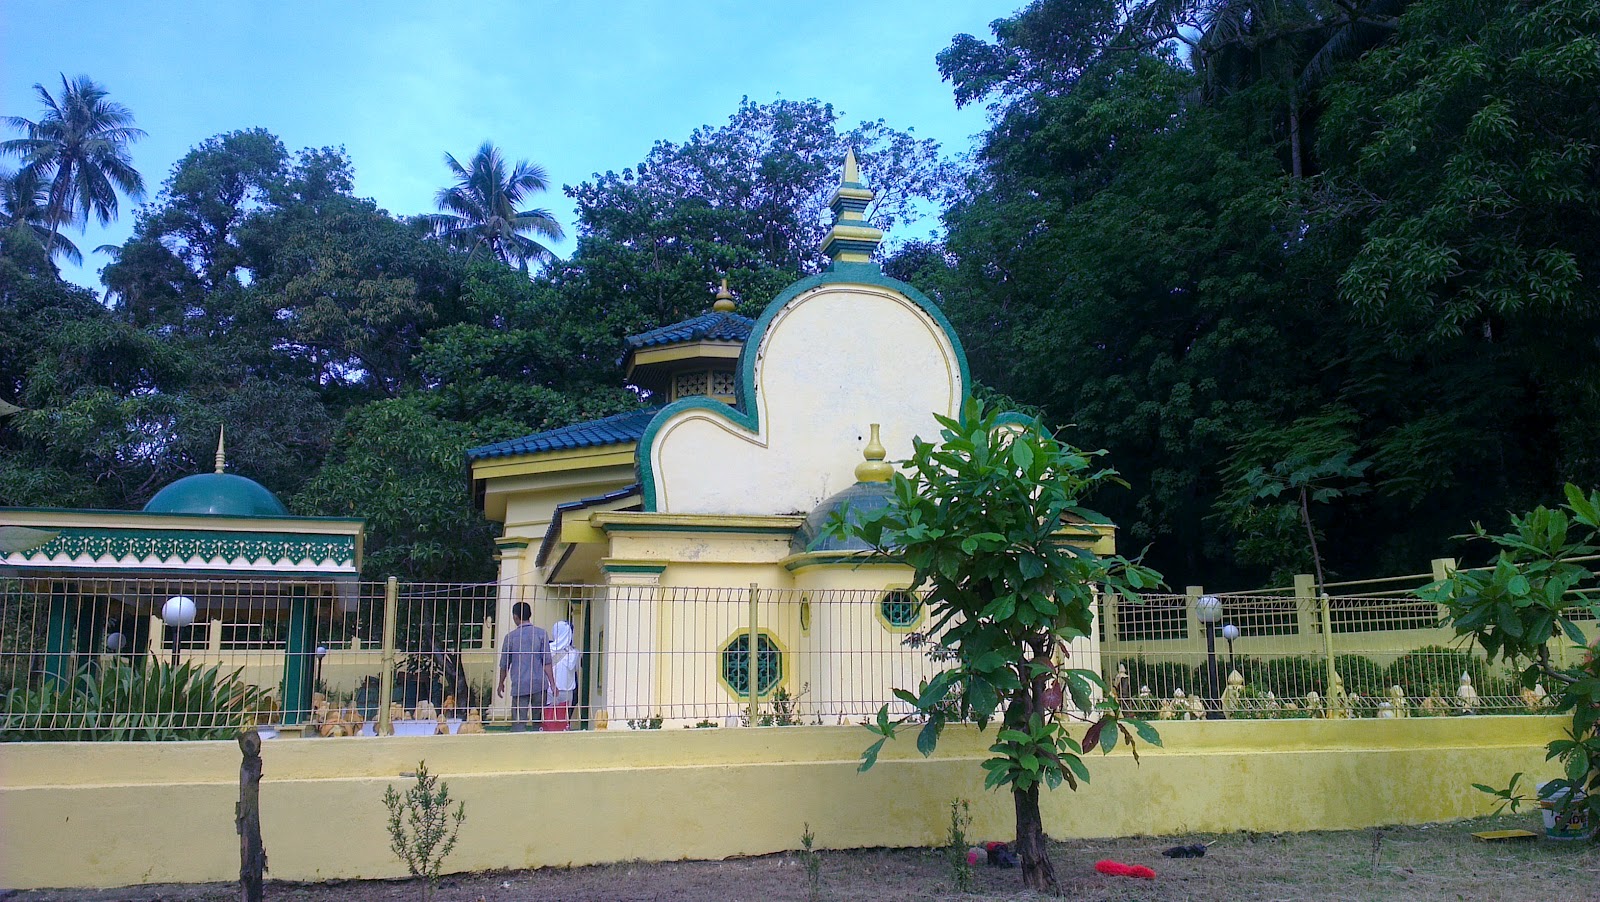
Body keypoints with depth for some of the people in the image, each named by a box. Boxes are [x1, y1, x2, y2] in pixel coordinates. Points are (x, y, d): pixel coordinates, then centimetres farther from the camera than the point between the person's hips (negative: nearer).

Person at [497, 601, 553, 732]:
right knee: (539, 723, 11)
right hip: (539, 684, 1)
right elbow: (547, 662, -3)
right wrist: (552, 684, 1)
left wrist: (501, 684, 21)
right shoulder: (541, 634, 0)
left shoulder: (511, 636, -1)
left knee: (518, 724, -1)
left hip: (519, 686, -1)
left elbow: (504, 664, 7)